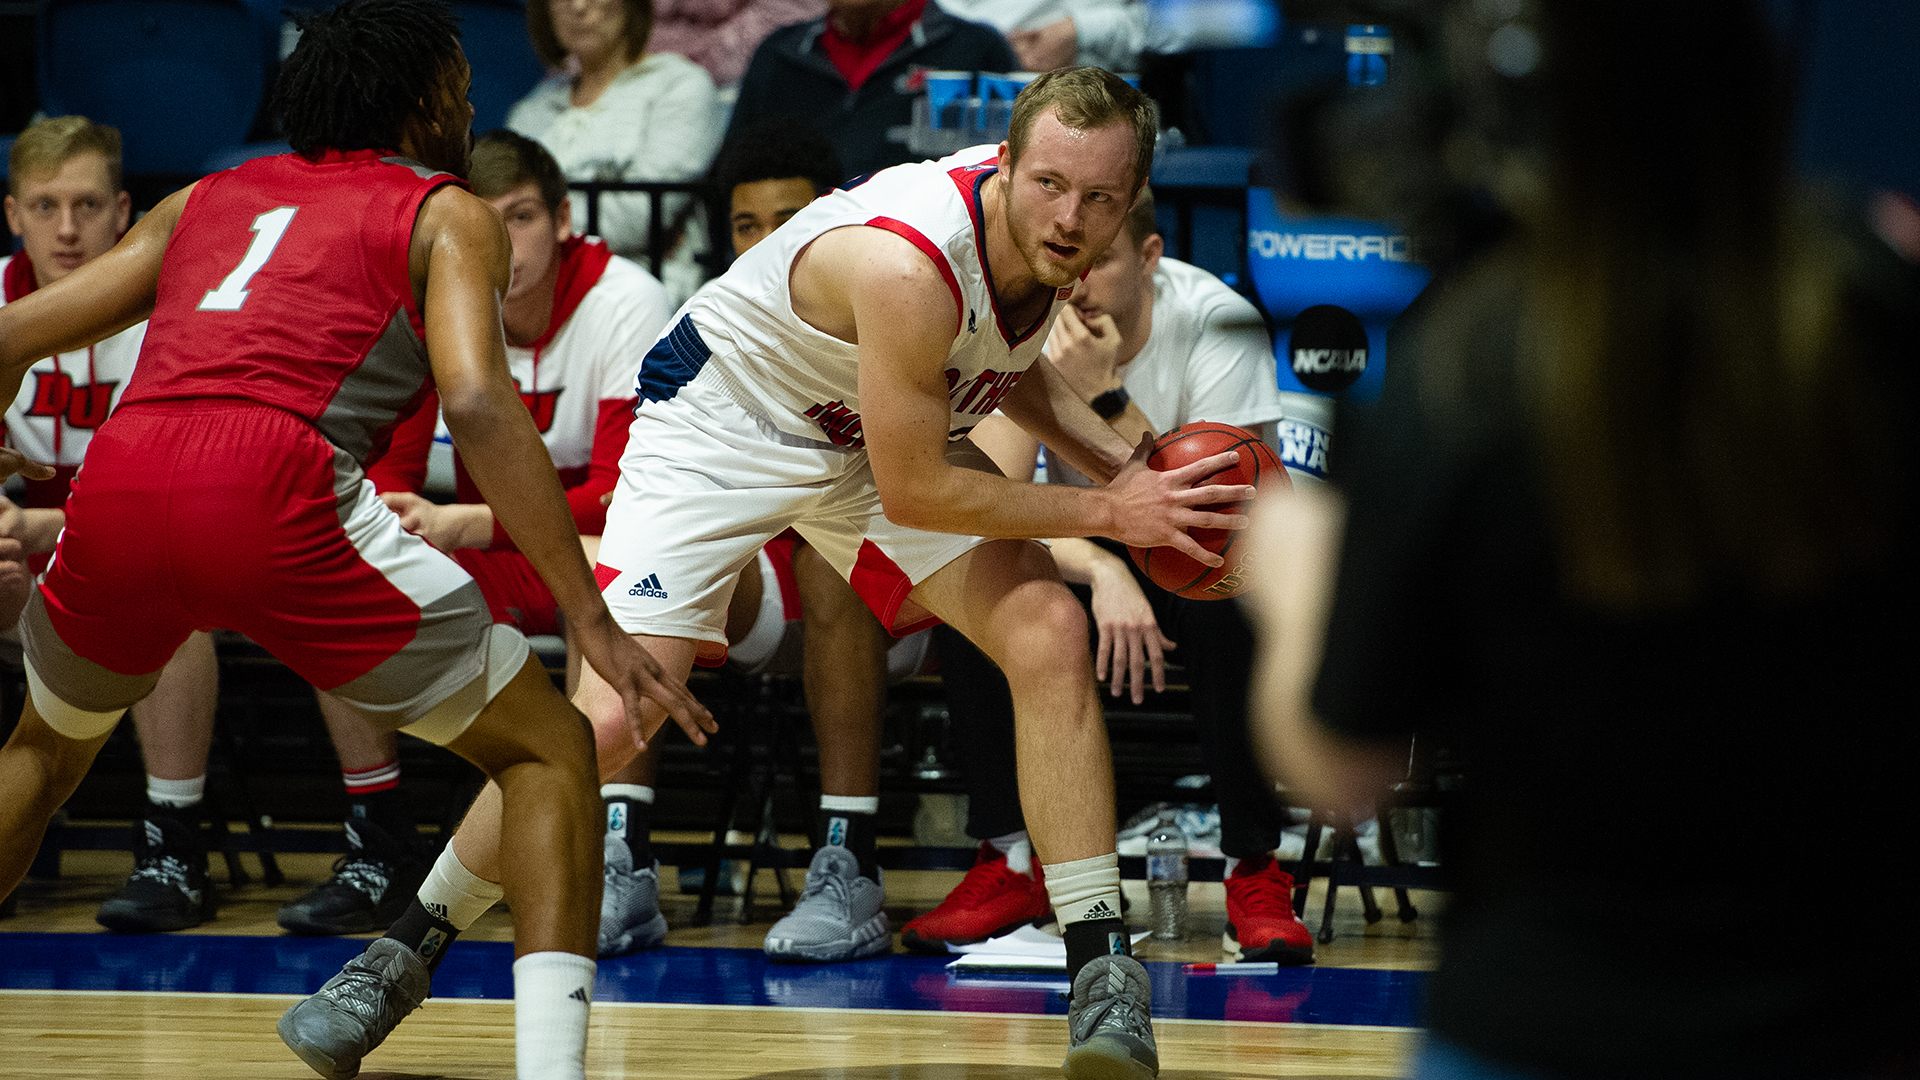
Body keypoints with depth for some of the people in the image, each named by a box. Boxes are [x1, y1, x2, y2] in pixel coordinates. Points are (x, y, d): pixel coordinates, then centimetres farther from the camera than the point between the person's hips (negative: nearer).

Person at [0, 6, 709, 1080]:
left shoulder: (208, 199, 31)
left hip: (120, 480, 5)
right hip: (277, 492, -5)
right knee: (551, 750, 10)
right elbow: (478, 401, -2)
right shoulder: (447, 215, 16)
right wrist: (594, 621, -4)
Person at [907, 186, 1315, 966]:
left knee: (1228, 600, -37)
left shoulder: (1218, 325, -25)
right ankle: (1009, 863, -16)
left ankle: (1255, 871, -23)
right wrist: (1103, 570, -42)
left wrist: (1106, 398, -39)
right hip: (1081, 555, 3)